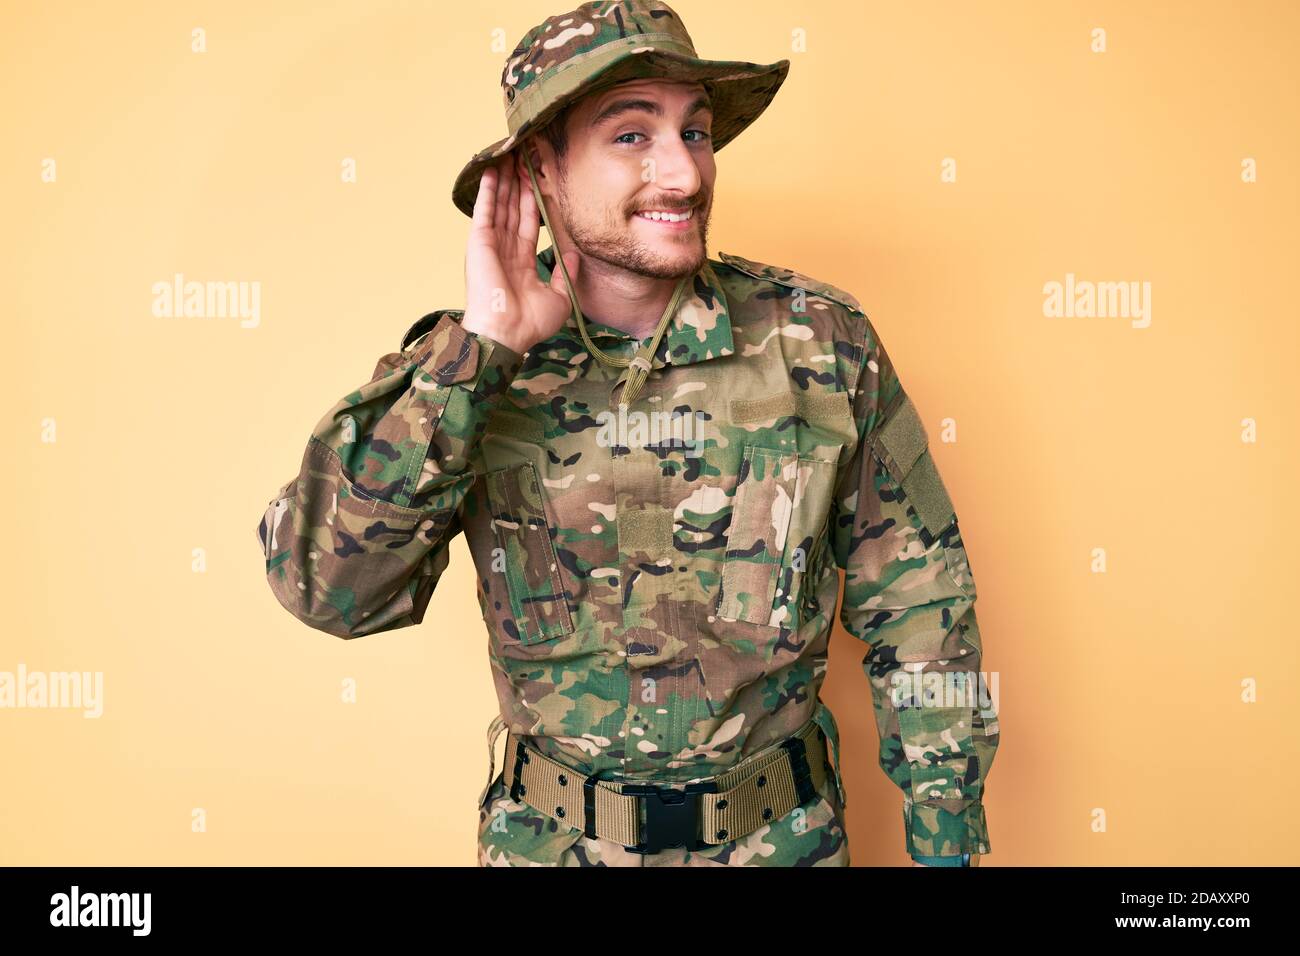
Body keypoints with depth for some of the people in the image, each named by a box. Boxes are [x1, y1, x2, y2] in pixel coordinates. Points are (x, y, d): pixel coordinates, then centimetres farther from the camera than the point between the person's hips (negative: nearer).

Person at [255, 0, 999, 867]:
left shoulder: (822, 340, -13)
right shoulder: (466, 365, -12)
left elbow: (916, 598, -5)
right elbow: (326, 588, -23)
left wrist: (948, 841, -3)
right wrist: (479, 346, -27)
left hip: (780, 834, 0)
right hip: (549, 838, 1)